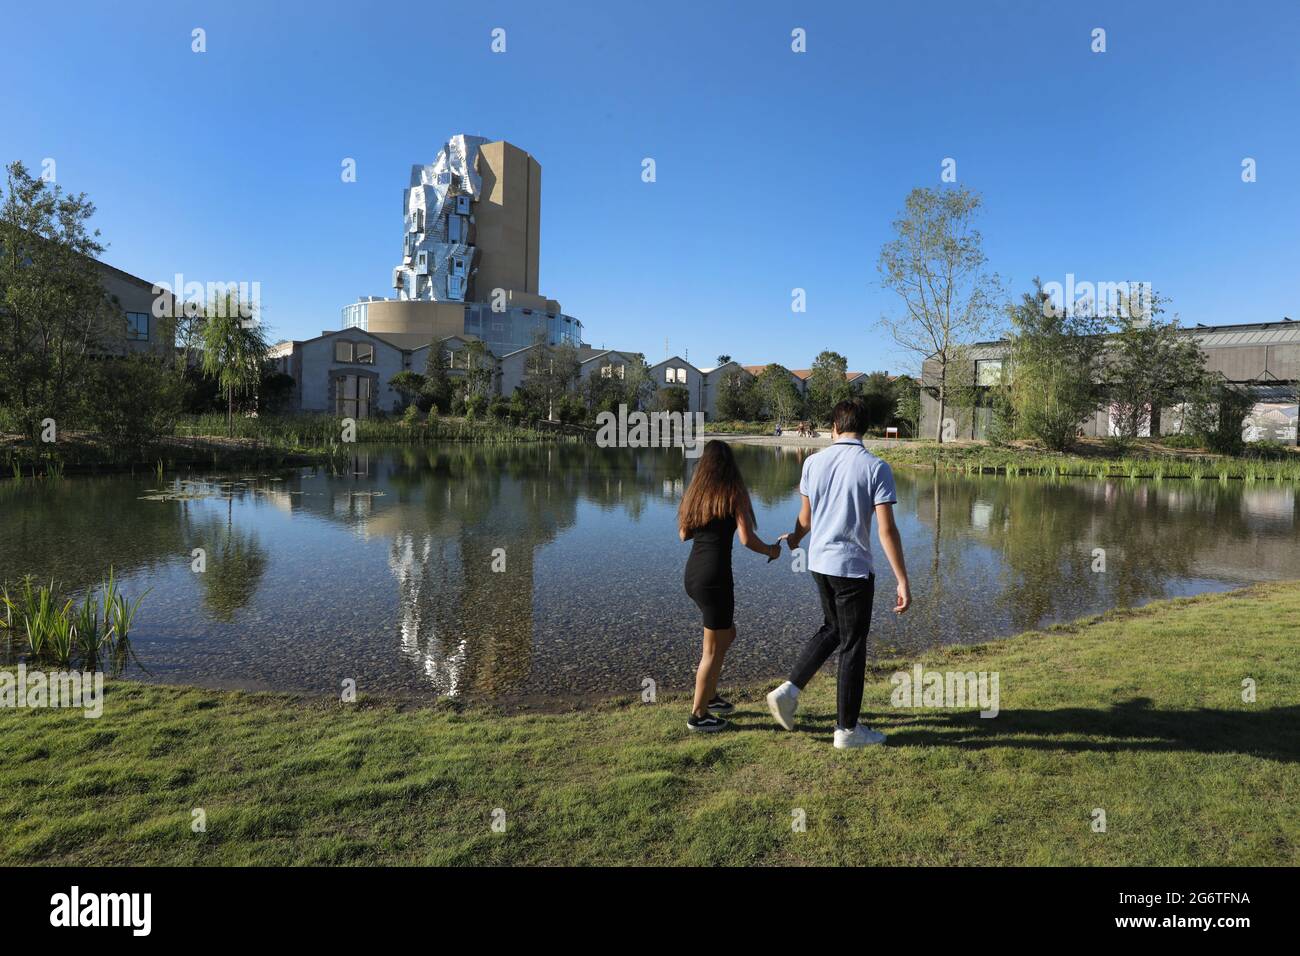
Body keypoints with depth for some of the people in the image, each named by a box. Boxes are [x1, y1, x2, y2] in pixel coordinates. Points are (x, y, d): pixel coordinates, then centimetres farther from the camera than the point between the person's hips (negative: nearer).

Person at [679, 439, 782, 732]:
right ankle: (698, 714, 19)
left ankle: (708, 695, 35)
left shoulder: (694, 494, 9)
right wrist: (771, 551, 3)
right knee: (714, 649, 8)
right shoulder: (734, 494, -8)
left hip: (692, 573, 7)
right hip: (715, 576, -7)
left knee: (727, 635, 25)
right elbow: (747, 539, -15)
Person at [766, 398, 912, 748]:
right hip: (853, 567, -5)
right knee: (853, 646, 8)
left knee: (832, 629, 25)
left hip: (819, 562, 5)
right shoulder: (876, 468, -12)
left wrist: (793, 540, 31)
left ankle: (789, 691, 19)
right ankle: (847, 729, 19)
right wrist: (903, 582, -12)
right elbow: (887, 530, -16)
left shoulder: (814, 462, 0)